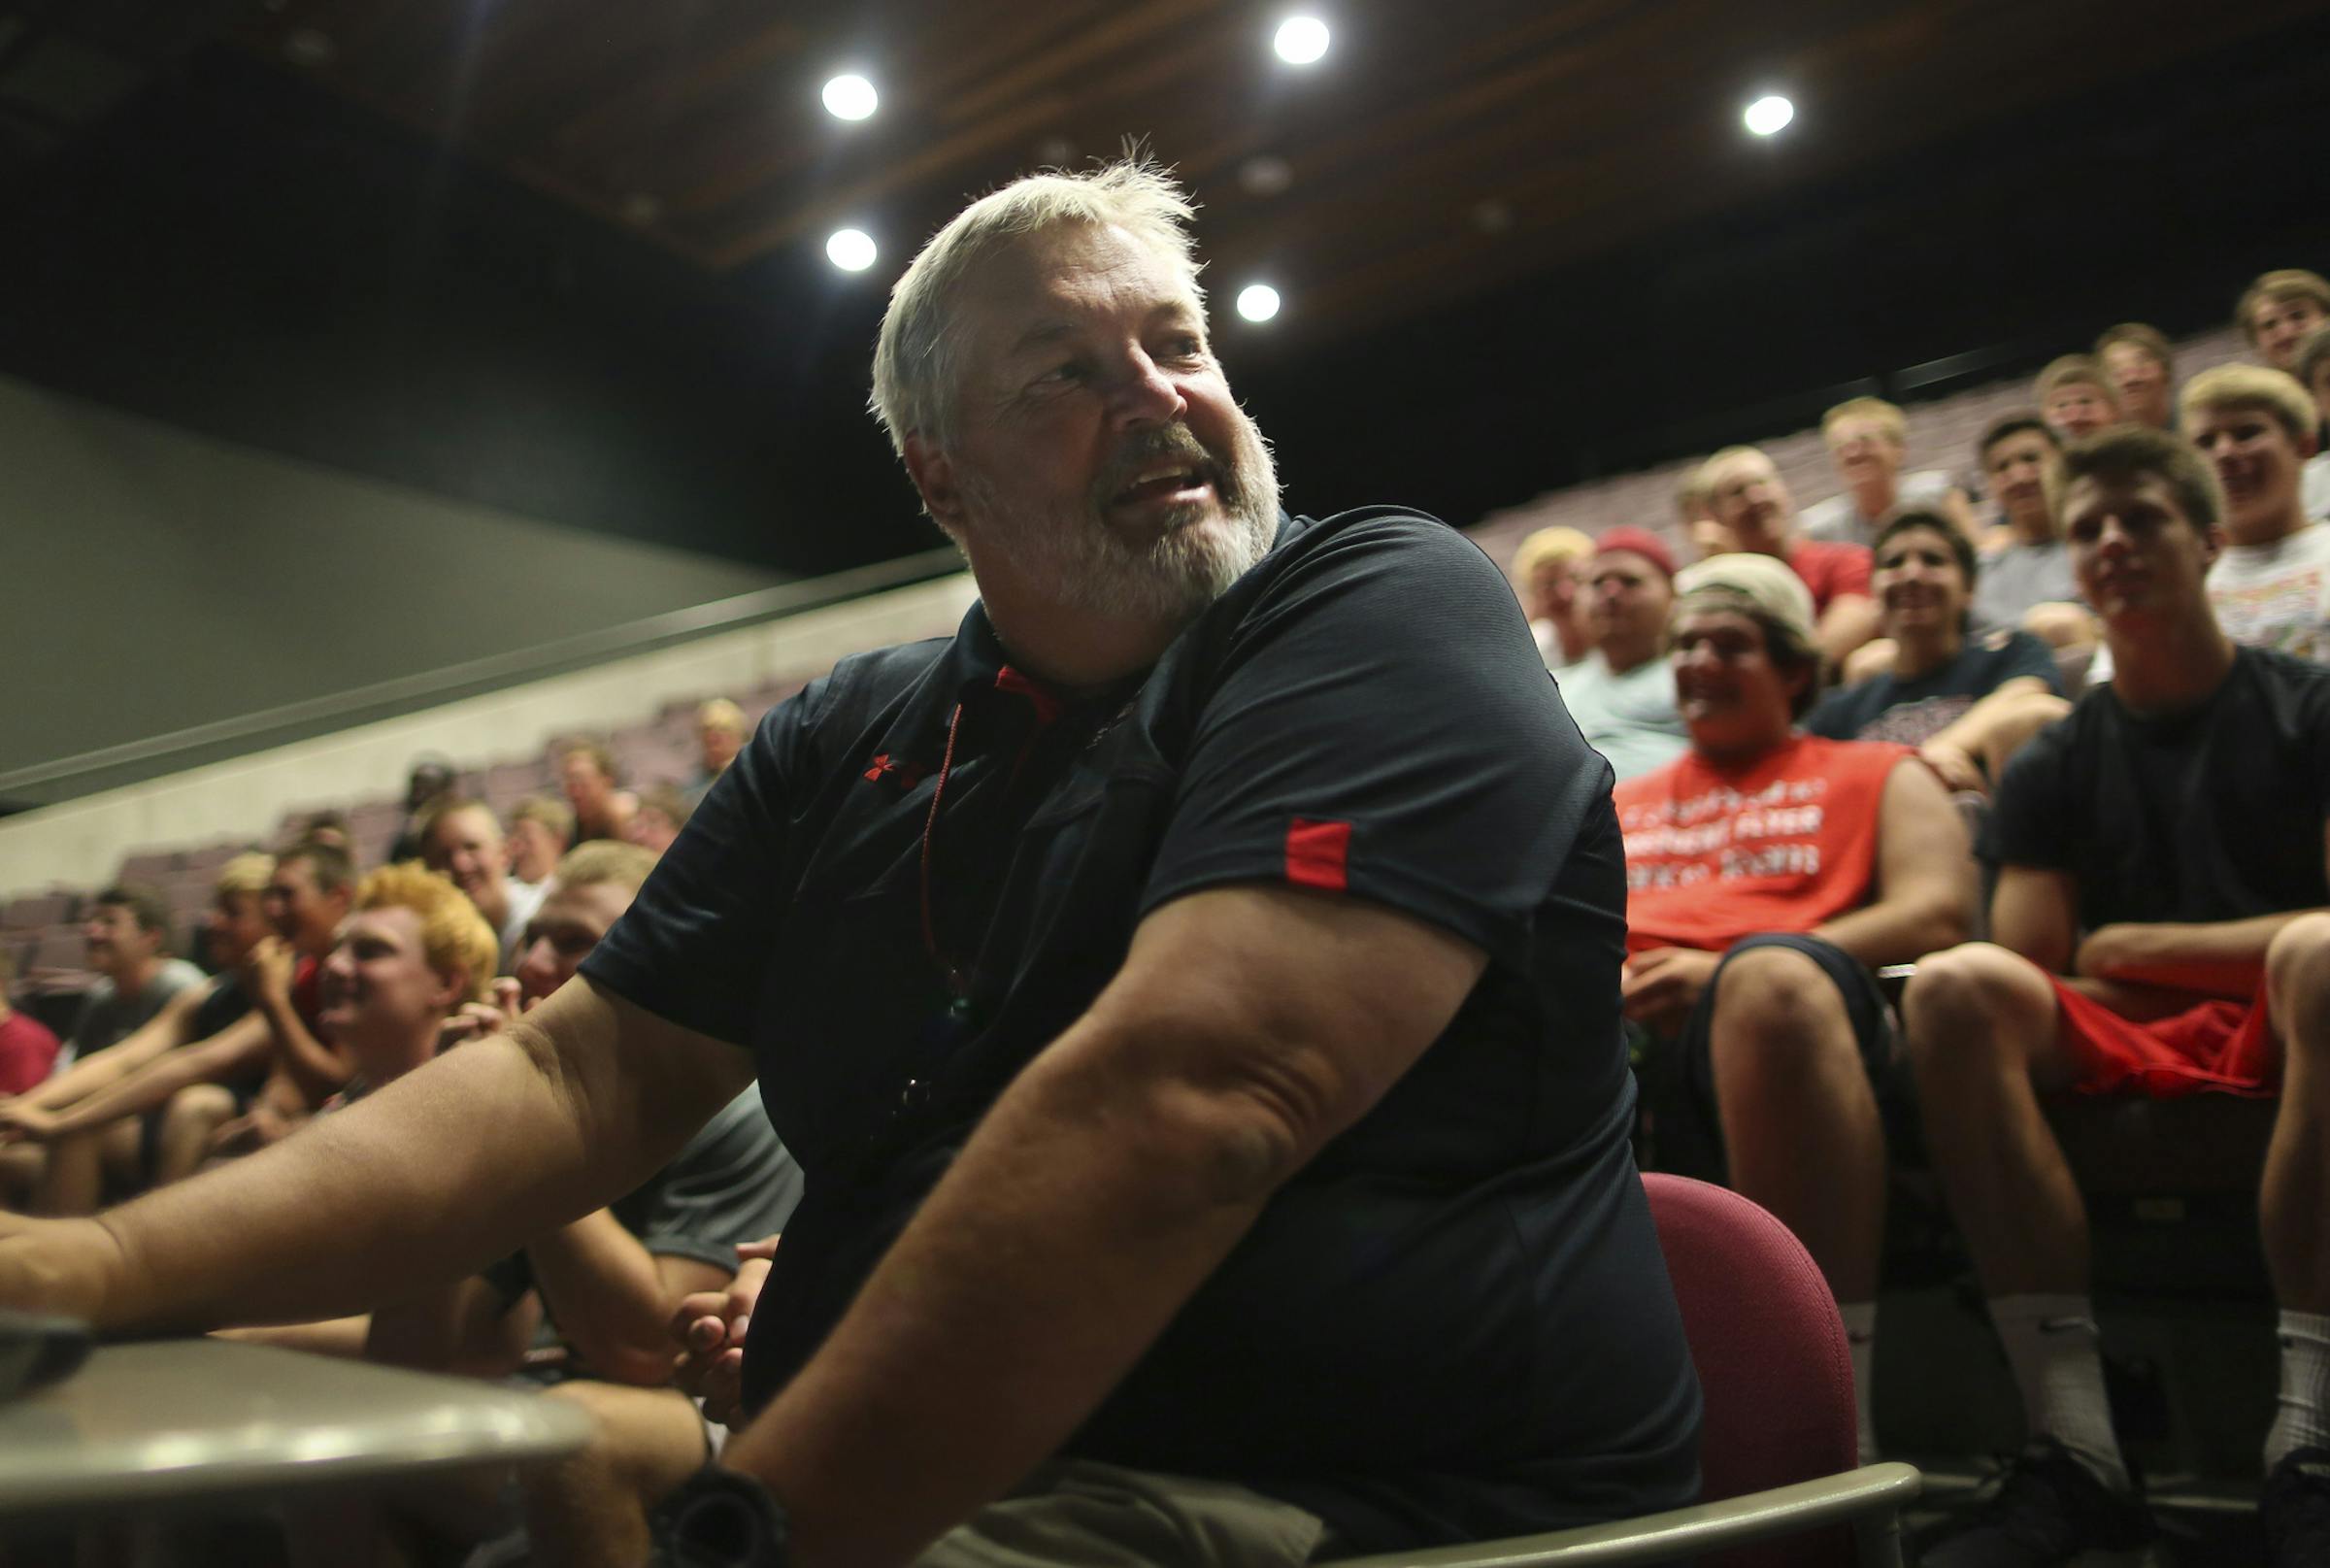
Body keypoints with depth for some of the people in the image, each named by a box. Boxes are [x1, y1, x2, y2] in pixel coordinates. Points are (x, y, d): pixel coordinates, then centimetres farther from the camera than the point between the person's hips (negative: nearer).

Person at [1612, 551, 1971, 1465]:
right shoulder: (1617, 806, 39)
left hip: (1785, 1009, -2)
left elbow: (1935, 916, 9)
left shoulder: (1873, 775, 28)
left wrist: (1732, 971, -6)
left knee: (1772, 978, -42)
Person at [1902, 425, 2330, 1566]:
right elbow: (2030, 975, 3)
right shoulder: (2053, 769, 16)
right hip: (2119, 1058, 2)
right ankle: (2075, 1448, -34)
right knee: (1956, 986, -28)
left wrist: (2134, 948, -1)